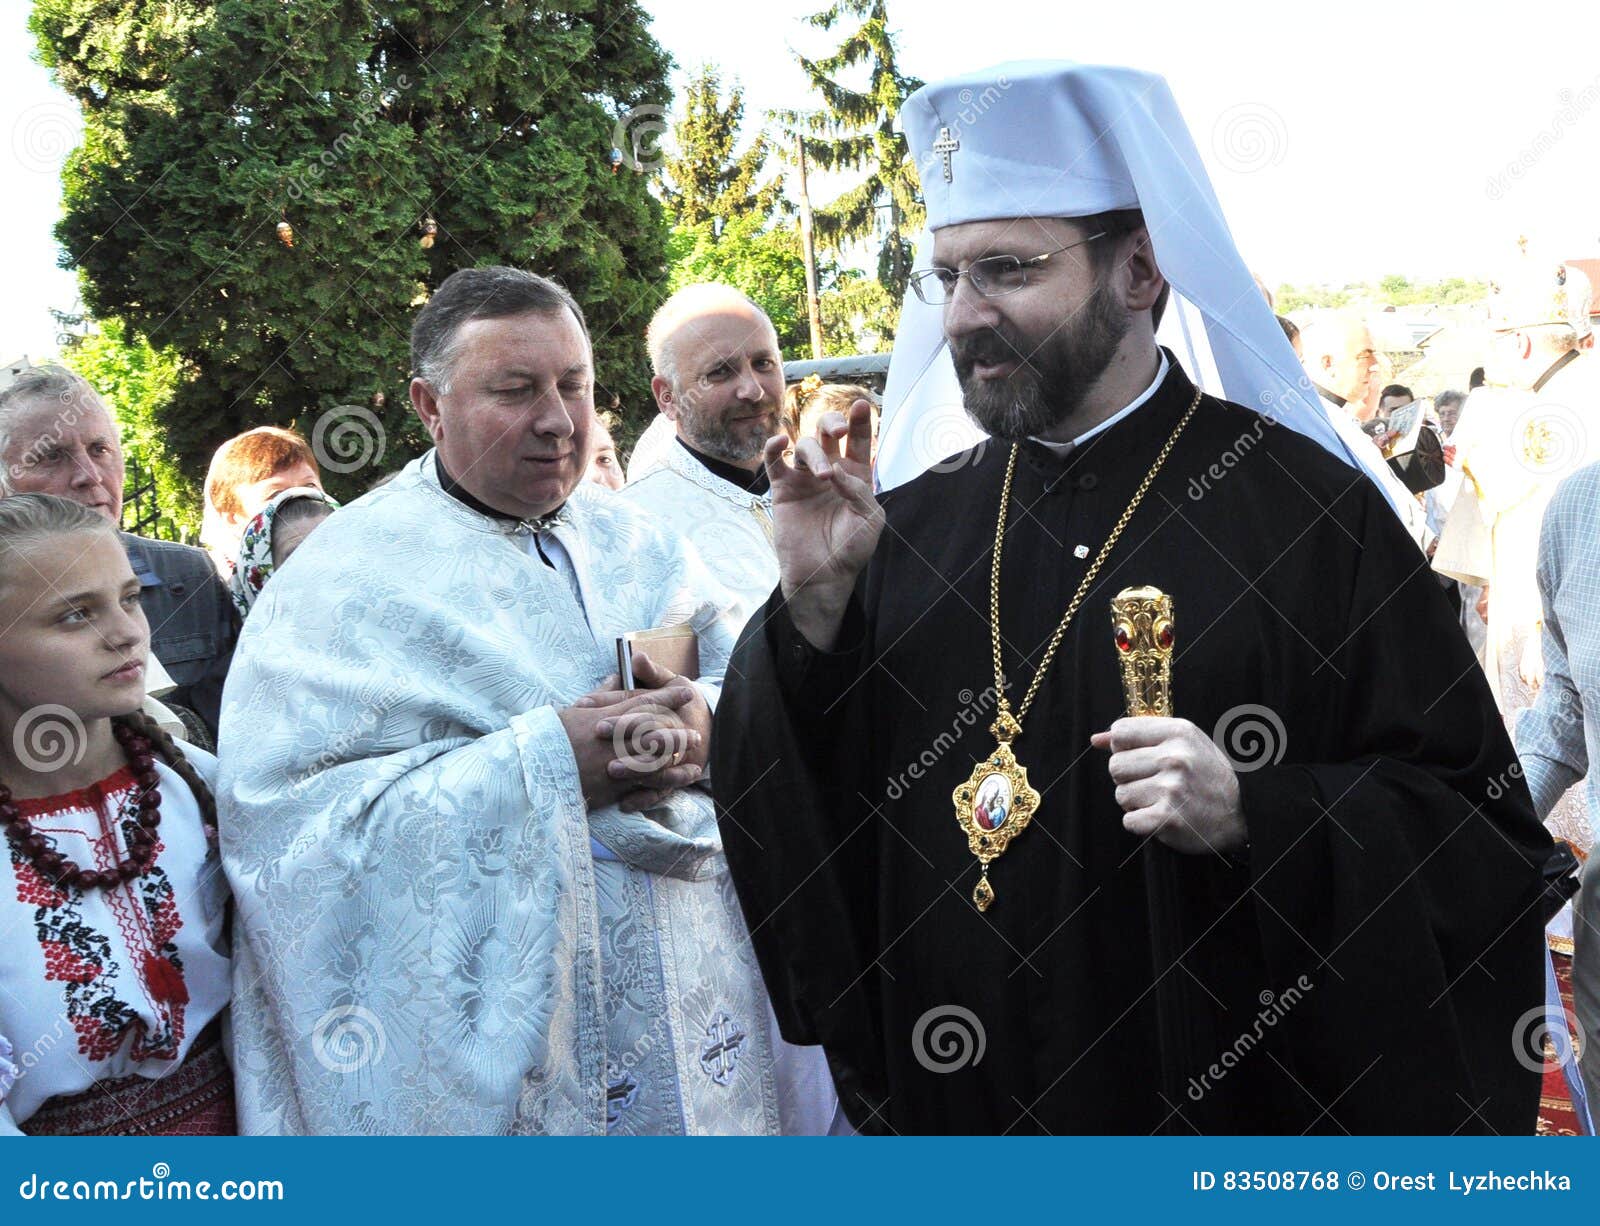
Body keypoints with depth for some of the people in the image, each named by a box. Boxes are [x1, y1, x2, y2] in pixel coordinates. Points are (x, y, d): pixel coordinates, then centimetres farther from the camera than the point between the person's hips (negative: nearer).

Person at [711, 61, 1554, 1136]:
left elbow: (1484, 839, -11)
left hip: (1232, 1105, -3)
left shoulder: (1306, 510, -12)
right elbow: (791, 819, 0)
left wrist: (1255, 814, -25)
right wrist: (813, 606, -13)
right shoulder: (911, 526, -1)